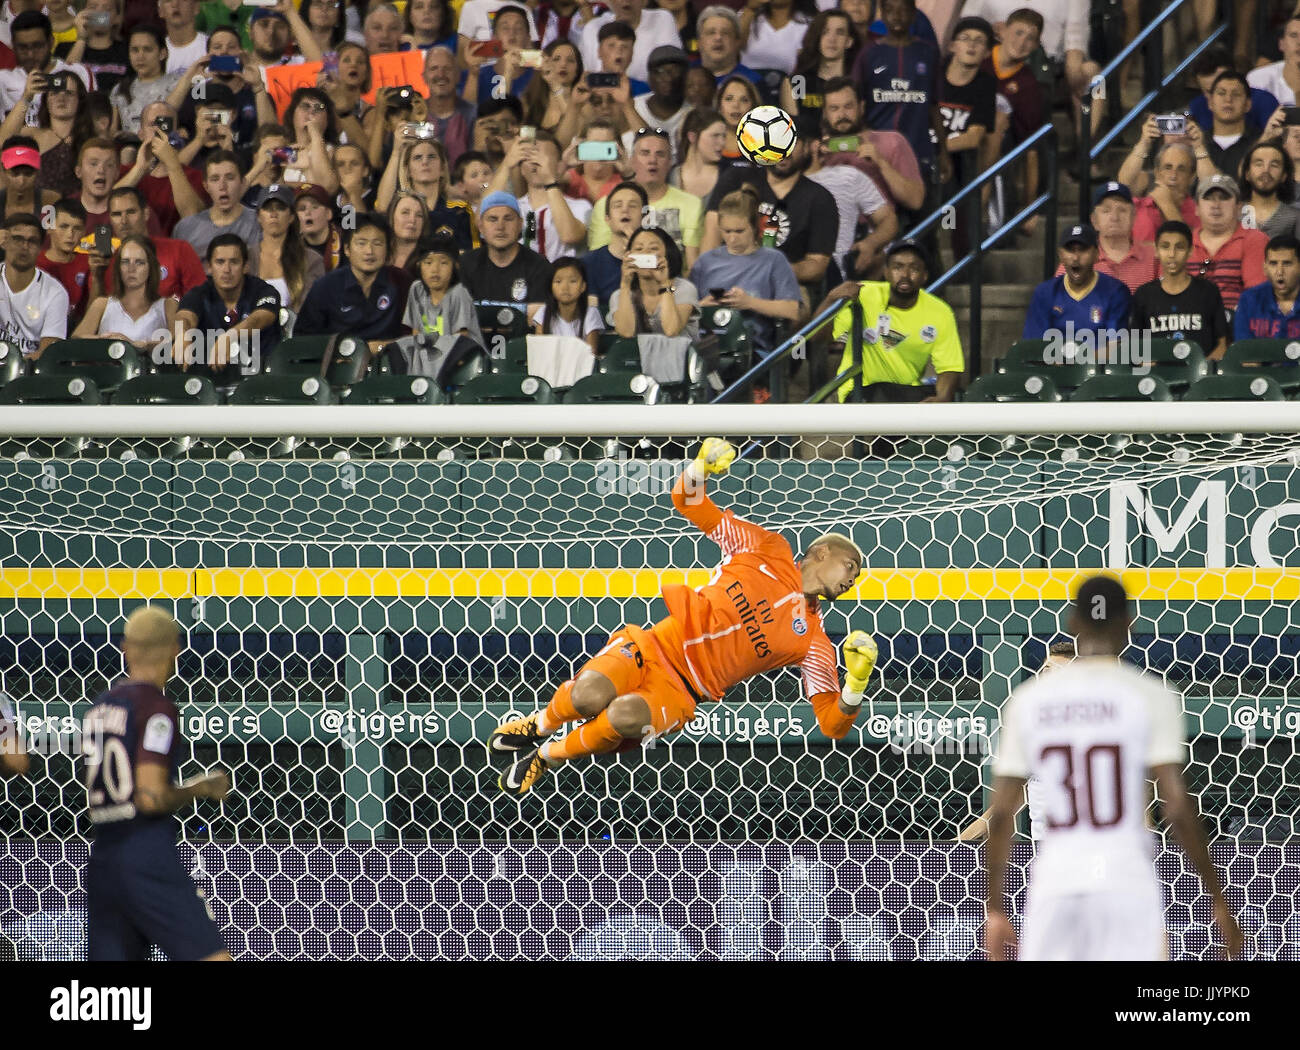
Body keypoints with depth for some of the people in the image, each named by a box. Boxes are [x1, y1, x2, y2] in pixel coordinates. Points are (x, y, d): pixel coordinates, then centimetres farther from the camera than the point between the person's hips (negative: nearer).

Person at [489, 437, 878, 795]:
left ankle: (548, 755, -7)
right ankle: (540, 725, 5)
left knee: (626, 716, -35)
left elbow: (834, 726, 6)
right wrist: (702, 466, -10)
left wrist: (857, 679, -14)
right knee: (590, 695, -31)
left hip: (681, 693, 0)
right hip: (653, 647, 1)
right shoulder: (770, 550, 10)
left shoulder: (813, 643, 9)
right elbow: (688, 501, 13)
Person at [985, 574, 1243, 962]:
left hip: (1054, 886, 3)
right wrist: (1218, 898, 0)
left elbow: (1001, 814, 7)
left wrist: (996, 909, 14)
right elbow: (1177, 808, -7)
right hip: (1127, 884, -3)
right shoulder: (1151, 697, -2)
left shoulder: (1028, 700, 6)